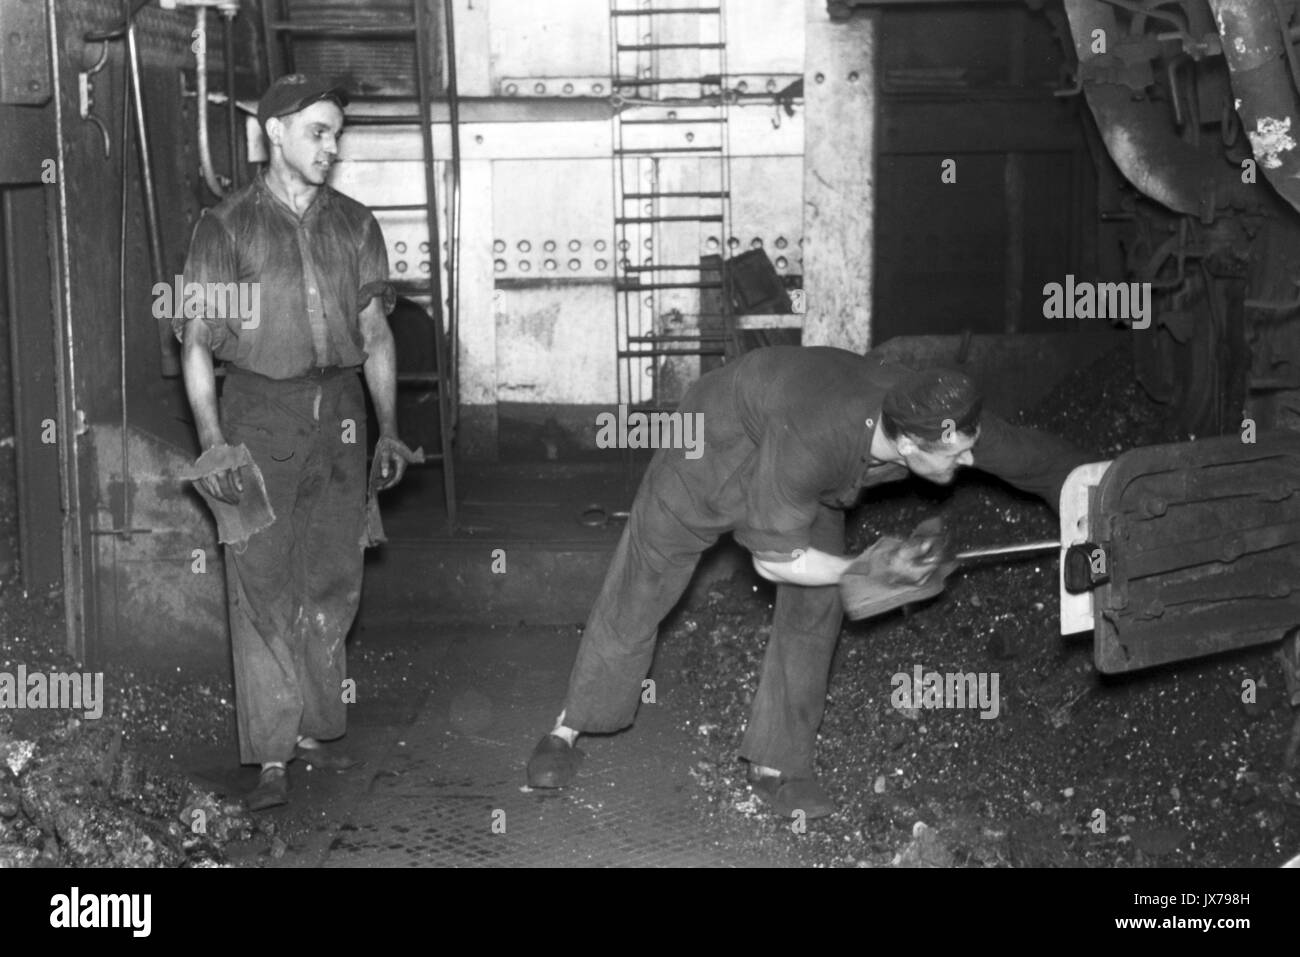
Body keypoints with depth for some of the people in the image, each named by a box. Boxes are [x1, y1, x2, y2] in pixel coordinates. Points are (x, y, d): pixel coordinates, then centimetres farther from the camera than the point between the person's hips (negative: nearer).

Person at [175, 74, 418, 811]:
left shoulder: (354, 225, 10)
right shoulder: (228, 226, 0)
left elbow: (376, 335, 13)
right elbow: (198, 340, -2)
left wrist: (388, 429, 7)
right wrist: (211, 439, -12)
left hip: (339, 413, 4)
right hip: (259, 412, -3)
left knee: (333, 583, 6)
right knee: (263, 588, -4)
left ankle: (315, 731, 19)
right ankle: (271, 757, 0)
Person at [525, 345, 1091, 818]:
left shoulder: (946, 422, -31)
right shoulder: (814, 446, -47)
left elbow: (1045, 461, -15)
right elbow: (775, 560, -32)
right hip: (716, 442, -5)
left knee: (817, 605, -7)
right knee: (640, 586, 5)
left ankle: (776, 763, 6)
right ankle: (572, 727, 24)